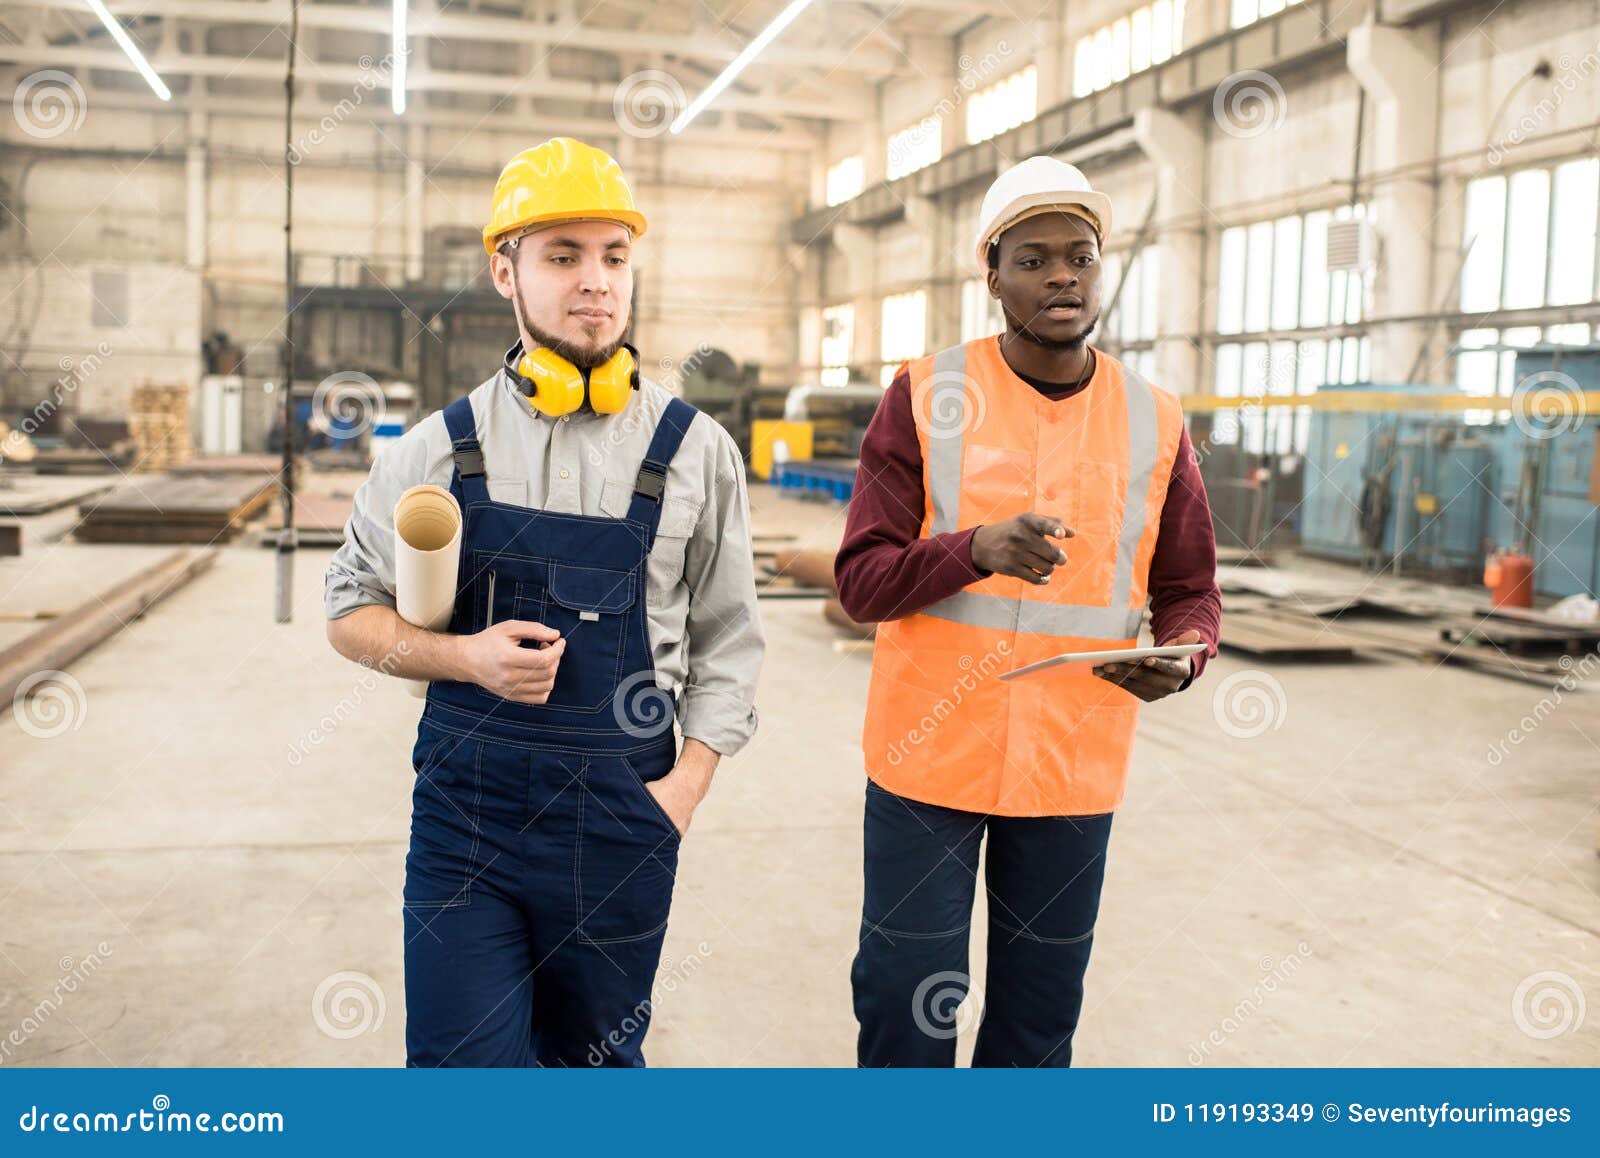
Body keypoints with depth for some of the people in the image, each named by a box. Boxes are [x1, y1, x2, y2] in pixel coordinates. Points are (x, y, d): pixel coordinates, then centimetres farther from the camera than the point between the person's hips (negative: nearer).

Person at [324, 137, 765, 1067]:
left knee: (598, 1059, 16)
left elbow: (727, 641, 5)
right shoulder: (443, 448, 1)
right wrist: (466, 655, -10)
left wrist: (687, 783, -6)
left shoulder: (695, 450, 0)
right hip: (466, 804, 0)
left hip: (623, 812, 0)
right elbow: (352, 611, 8)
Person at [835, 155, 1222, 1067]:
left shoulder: (1154, 421, 3)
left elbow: (1190, 590, 9)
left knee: (1041, 1009, 13)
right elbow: (862, 579, -7)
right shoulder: (926, 396, -3)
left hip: (1075, 764, 2)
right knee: (905, 998, 6)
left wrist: (1180, 657, -14)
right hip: (930, 753, -2)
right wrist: (976, 549, -26)